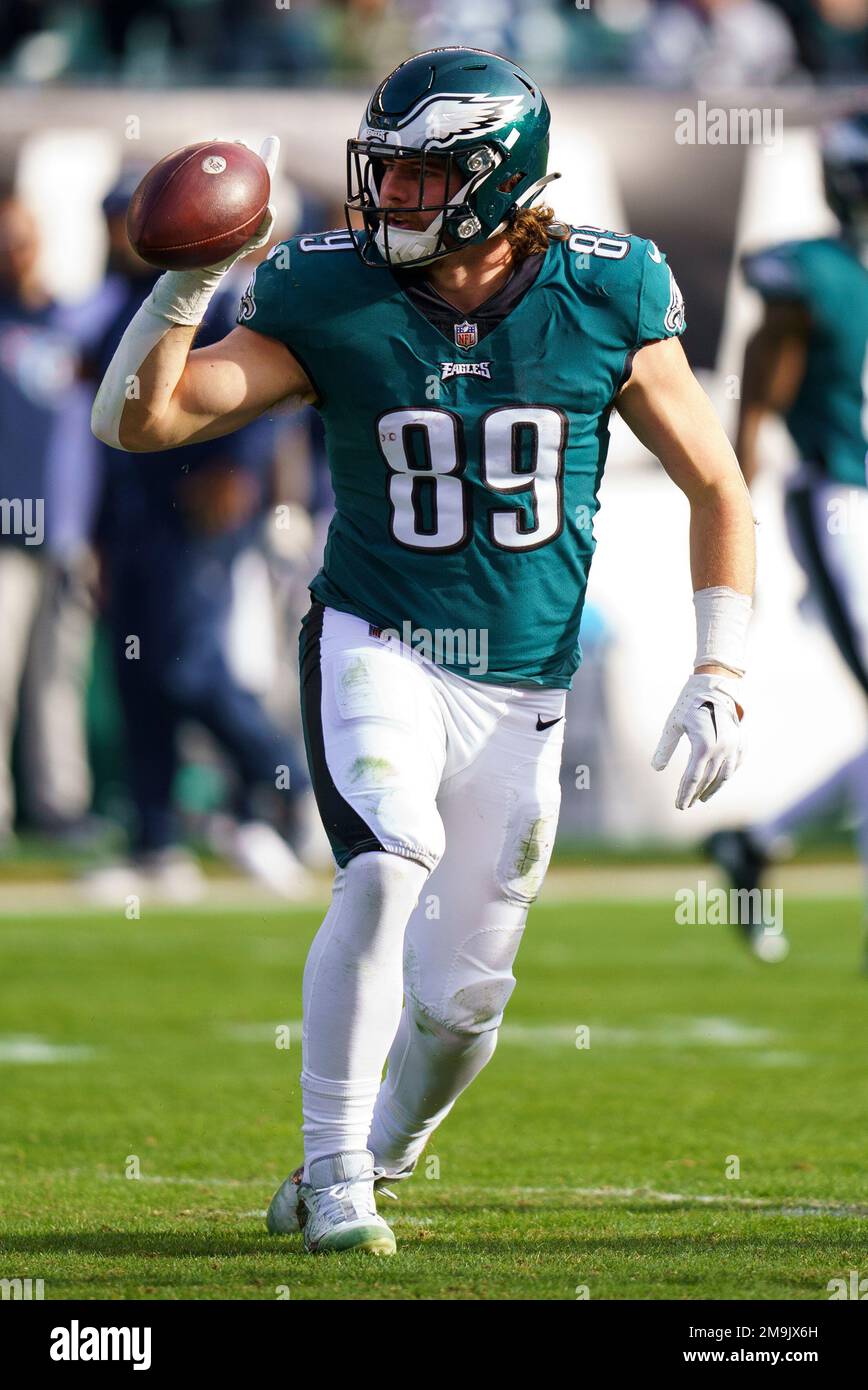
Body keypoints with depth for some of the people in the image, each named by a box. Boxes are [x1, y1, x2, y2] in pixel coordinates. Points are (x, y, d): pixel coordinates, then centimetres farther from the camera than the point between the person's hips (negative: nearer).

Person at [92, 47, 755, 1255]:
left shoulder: (607, 299, -6)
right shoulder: (332, 302, -8)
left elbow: (715, 488, 2)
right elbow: (135, 420, -11)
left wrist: (720, 678, -6)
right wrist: (191, 277, -25)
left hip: (521, 691, 2)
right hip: (379, 647, -2)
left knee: (463, 997, 3)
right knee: (389, 864, -29)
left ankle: (378, 1157, 34)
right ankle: (333, 1176, -15)